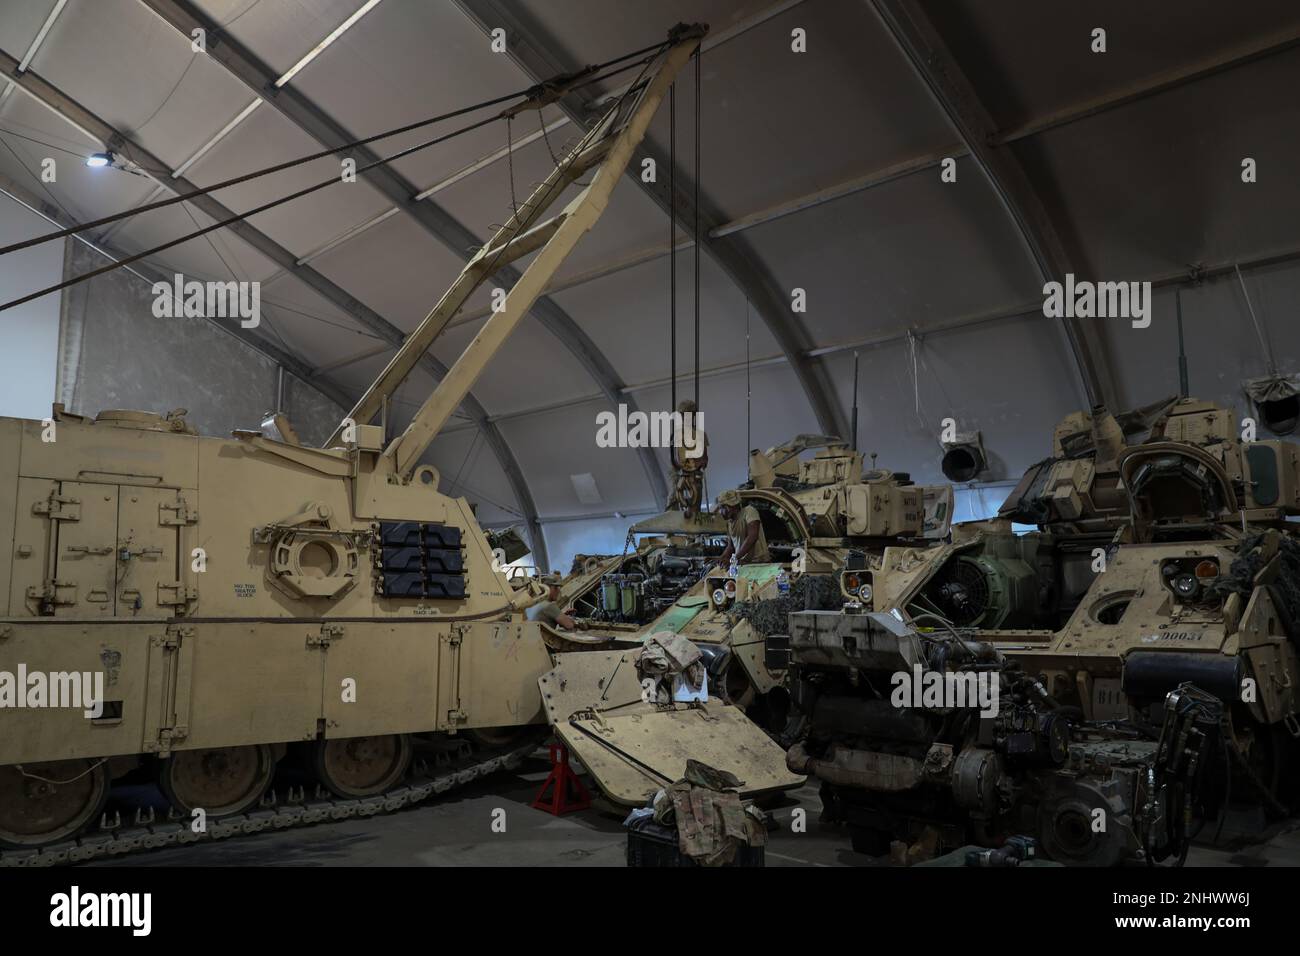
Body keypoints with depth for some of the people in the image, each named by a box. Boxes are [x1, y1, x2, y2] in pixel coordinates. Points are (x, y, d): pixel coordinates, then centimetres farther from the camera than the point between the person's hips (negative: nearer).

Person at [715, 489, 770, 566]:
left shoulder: (749, 511, -7)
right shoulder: (729, 523, 17)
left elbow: (752, 537, -20)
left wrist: (735, 558, -24)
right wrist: (721, 559, 2)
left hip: (759, 562, -7)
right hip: (741, 564, 7)